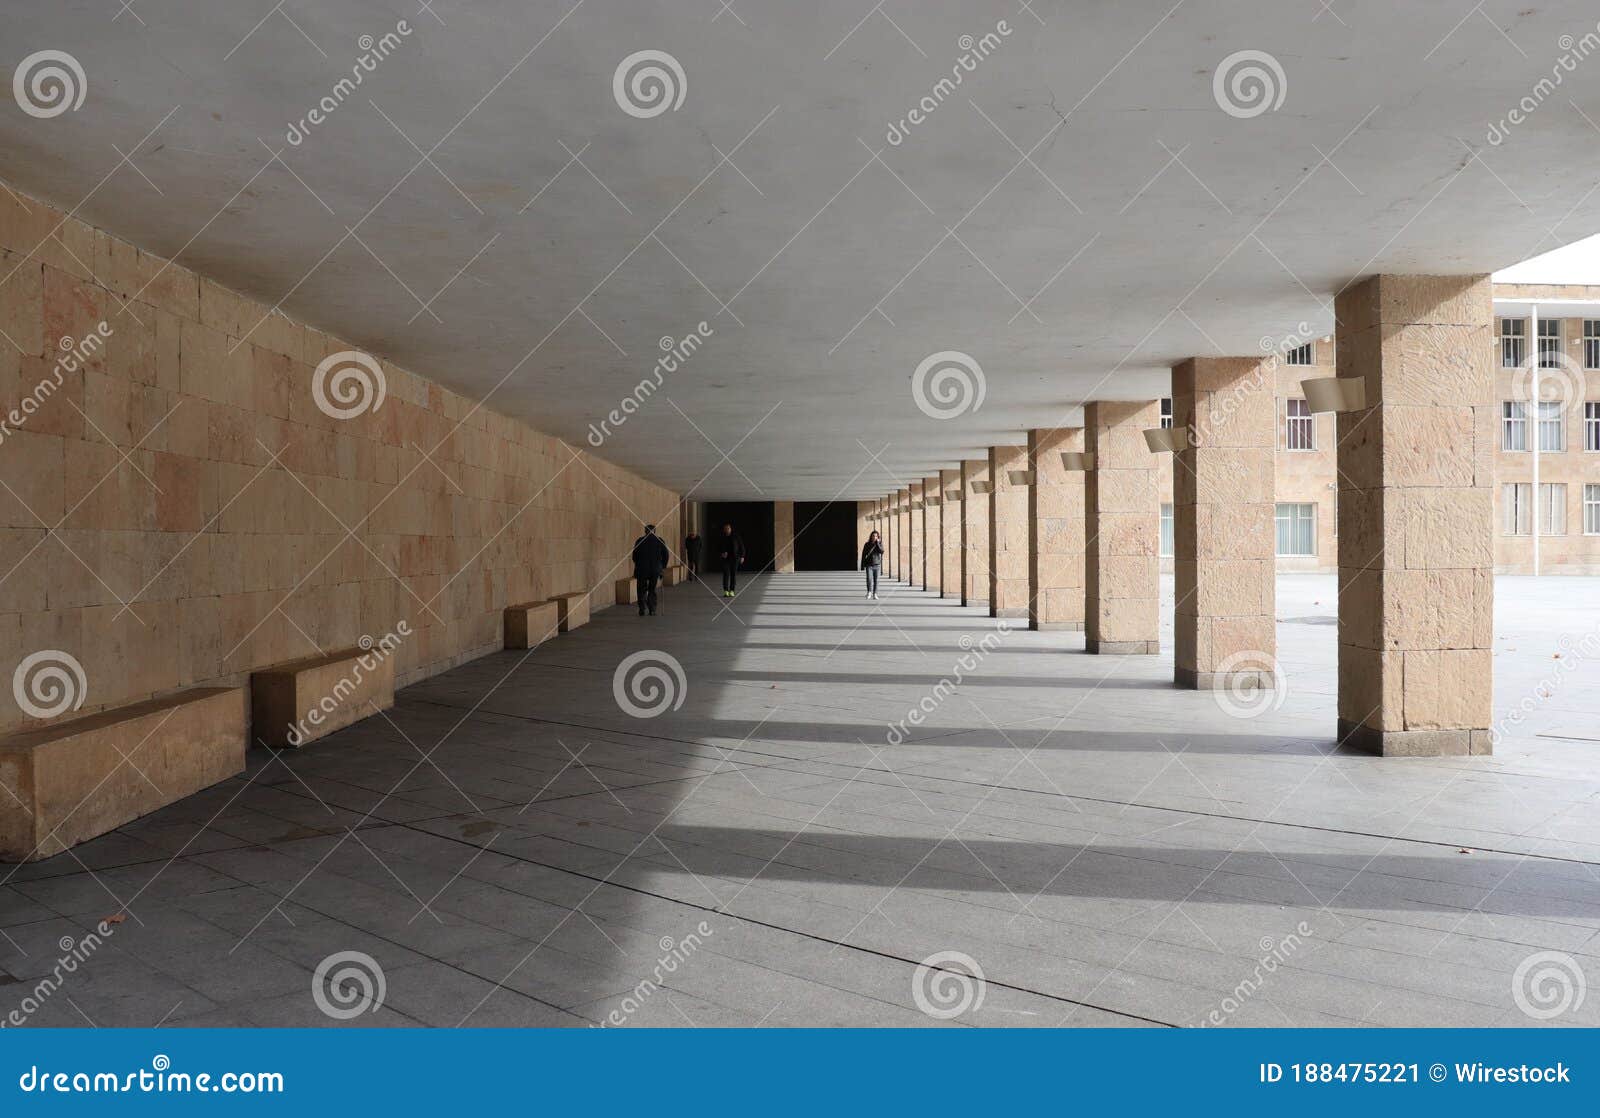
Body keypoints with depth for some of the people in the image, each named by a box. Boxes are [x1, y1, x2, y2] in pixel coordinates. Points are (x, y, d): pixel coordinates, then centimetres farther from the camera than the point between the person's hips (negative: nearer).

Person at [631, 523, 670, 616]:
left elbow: (634, 556, 3)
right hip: (655, 570, 1)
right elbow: (666, 555, 3)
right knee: (652, 590, 11)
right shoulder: (659, 541, 2)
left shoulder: (639, 541, 0)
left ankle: (642, 609, -3)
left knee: (642, 590, 9)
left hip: (641, 569, -1)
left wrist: (637, 566, 18)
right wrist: (663, 566, 14)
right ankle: (652, 610, 4)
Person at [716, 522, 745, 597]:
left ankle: (732, 591, 5)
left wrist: (742, 556, -1)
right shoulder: (721, 538, 2)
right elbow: (718, 549, 8)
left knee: (734, 574, 0)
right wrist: (721, 554, -11)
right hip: (725, 558, 0)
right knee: (726, 574, -8)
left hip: (735, 558, 0)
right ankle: (725, 591, -8)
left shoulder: (736, 536, 0)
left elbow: (741, 546, 4)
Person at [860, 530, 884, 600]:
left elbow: (881, 551, -17)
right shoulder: (867, 544, 1)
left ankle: (874, 595, 9)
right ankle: (869, 592, 4)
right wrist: (862, 566, -1)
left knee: (876, 580, 2)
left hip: (877, 565, 1)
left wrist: (877, 543, -18)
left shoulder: (880, 544, 3)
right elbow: (863, 555, 4)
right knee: (869, 579, -15)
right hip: (869, 565, -1)